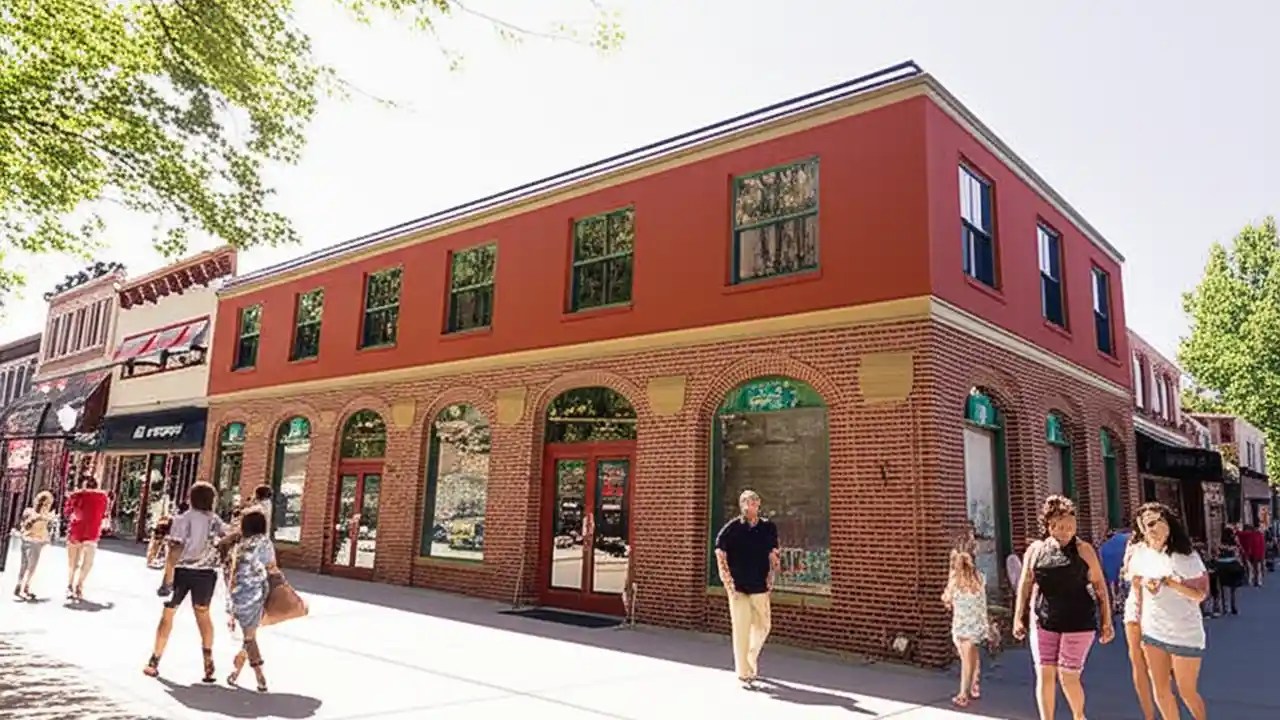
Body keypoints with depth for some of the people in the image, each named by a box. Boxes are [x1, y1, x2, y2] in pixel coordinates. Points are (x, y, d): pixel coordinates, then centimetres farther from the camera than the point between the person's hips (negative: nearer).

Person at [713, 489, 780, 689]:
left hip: (761, 587, 3)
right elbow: (720, 556, -4)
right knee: (741, 629, -2)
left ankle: (752, 657, 40)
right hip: (738, 588, -3)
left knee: (763, 626, 13)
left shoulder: (768, 528, 1)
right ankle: (744, 674, 8)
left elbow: (774, 555, 13)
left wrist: (771, 577, 8)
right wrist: (728, 582, -7)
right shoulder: (731, 529, -8)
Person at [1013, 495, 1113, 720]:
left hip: (1078, 622, -2)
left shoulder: (1083, 550, -4)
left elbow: (1100, 586, -1)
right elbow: (1025, 584, 5)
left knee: (1068, 676, 1)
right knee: (1044, 674, 1)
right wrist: (1018, 618, 1)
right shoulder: (1035, 550, 1)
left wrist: (1106, 621, -3)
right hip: (1043, 622, 2)